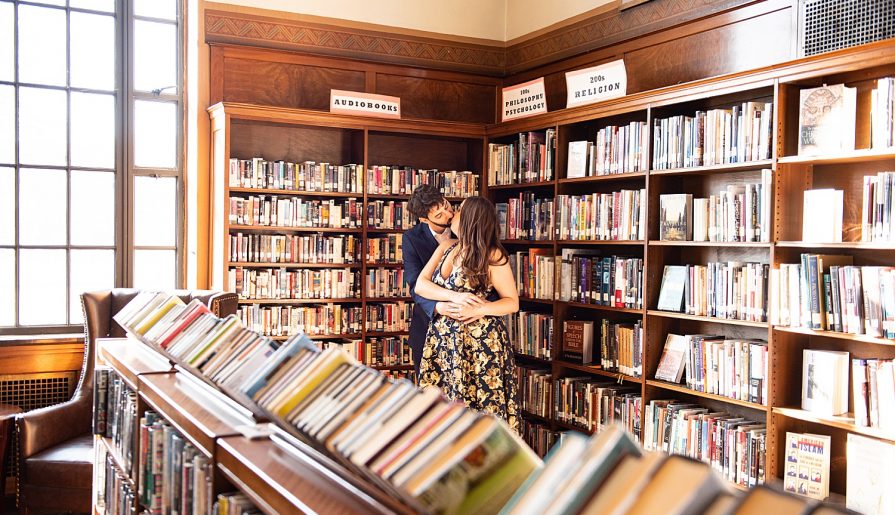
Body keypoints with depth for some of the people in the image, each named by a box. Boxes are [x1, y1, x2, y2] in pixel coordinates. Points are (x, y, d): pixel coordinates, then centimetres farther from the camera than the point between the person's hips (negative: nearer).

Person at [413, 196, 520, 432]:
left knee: (482, 408, -2)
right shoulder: (445, 248, 9)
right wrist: (455, 297, -17)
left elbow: (513, 302, -3)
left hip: (479, 340, -5)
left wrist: (478, 310, -20)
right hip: (443, 338, 5)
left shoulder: (493, 256, -6)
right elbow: (420, 285, 0)